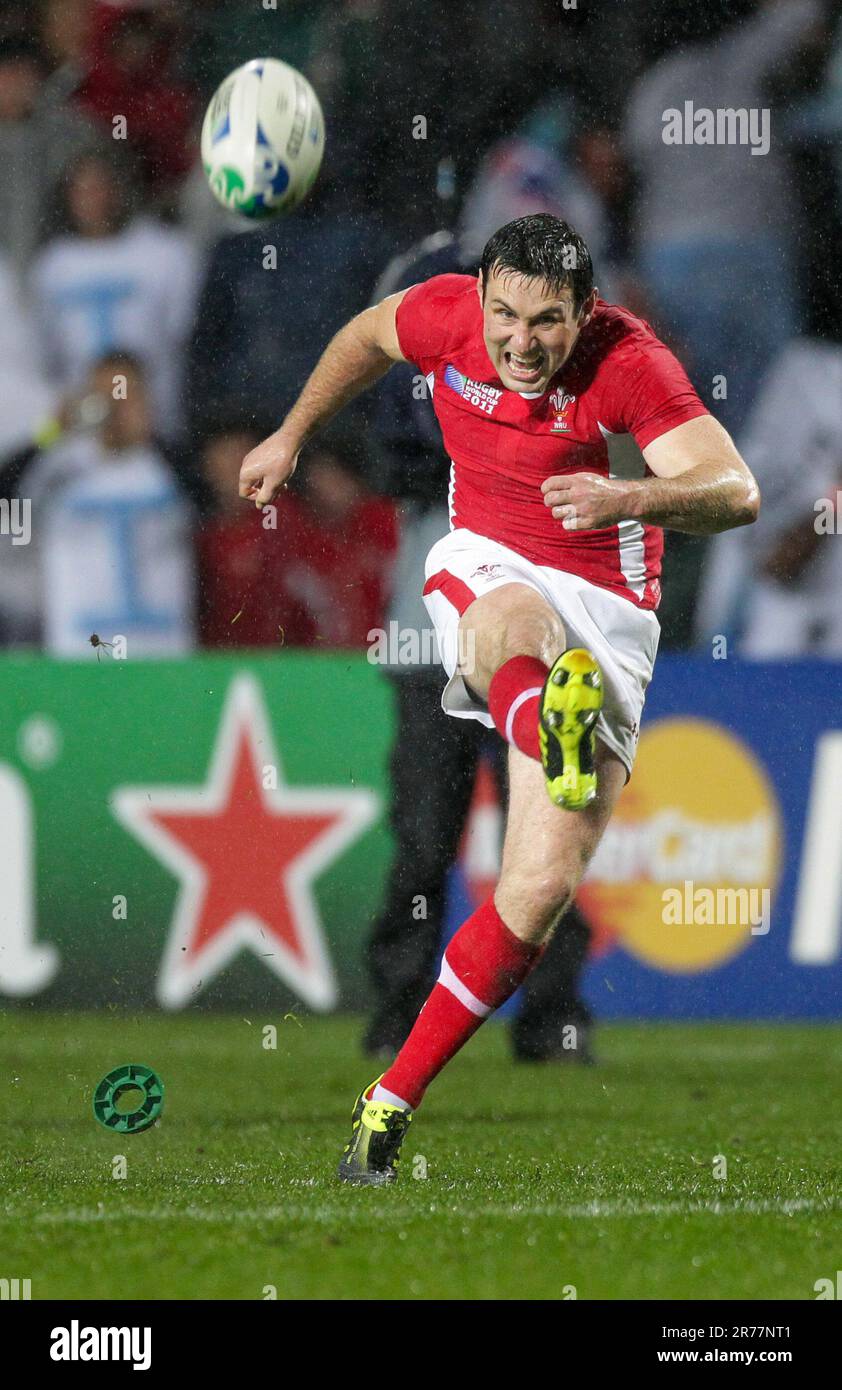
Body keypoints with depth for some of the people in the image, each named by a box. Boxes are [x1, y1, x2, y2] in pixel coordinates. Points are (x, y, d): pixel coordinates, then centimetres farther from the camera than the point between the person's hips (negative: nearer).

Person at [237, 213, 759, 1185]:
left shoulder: (627, 362, -17)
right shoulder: (447, 316, -6)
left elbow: (736, 492, -27)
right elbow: (367, 337, 19)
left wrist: (632, 497, -45)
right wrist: (292, 436, 25)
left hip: (605, 619, -1)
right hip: (484, 563, 1)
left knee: (541, 892, -11)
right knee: (517, 622, -42)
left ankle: (390, 1105, 0)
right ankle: (557, 731, -80)